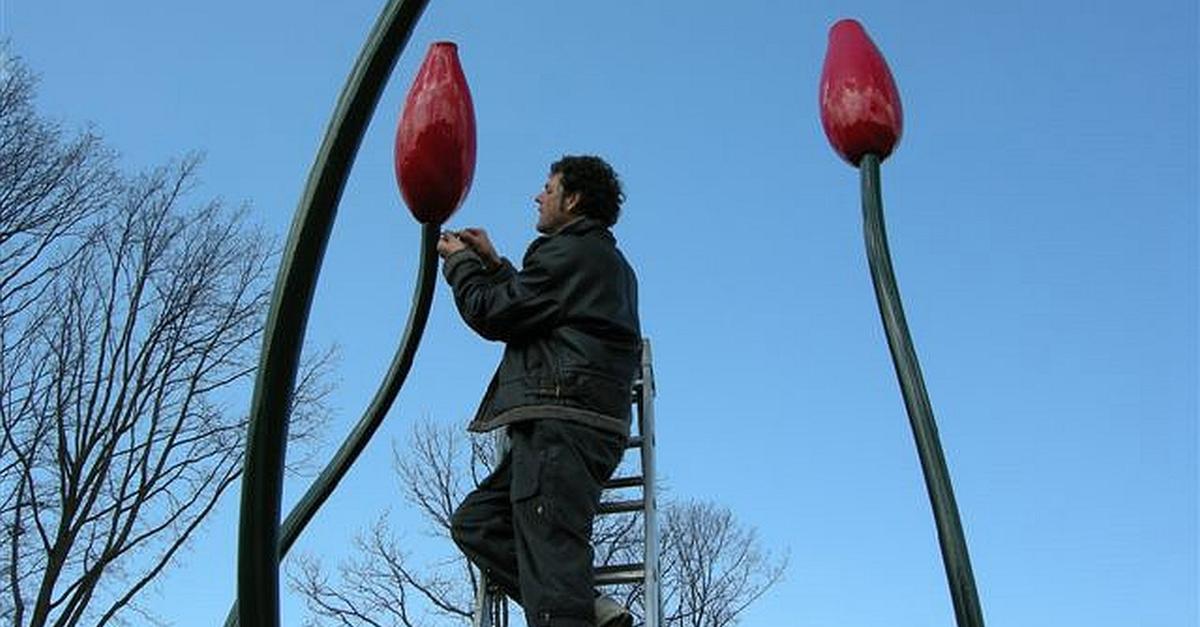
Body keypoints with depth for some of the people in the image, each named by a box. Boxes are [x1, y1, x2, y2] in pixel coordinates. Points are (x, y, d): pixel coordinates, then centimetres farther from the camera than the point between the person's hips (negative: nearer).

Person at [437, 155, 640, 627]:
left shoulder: (568, 251, -3)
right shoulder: (610, 261, 29)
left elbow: (493, 313, -4)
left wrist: (460, 261, 13)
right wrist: (492, 263, 34)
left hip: (561, 420, -11)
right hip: (587, 423, 11)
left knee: (550, 555, -17)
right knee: (475, 522, 12)